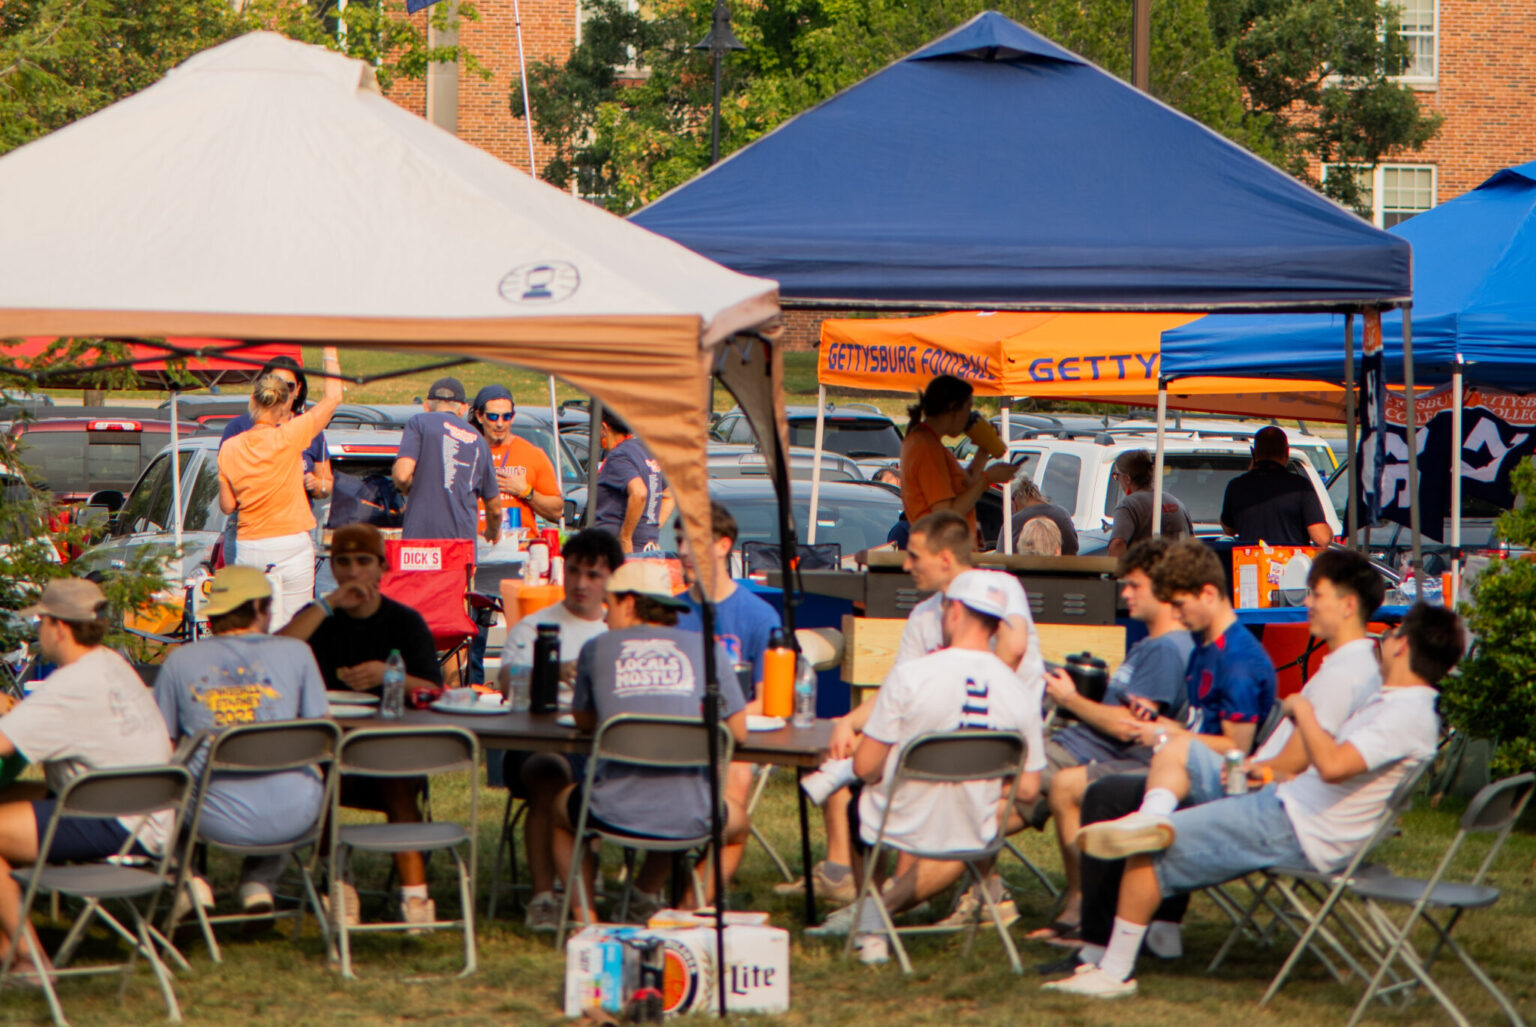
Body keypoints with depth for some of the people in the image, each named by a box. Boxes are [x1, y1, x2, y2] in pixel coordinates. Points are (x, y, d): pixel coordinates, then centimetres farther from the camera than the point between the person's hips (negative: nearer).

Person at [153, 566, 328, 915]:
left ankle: (189, 879, 16)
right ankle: (259, 881, 24)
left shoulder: (180, 661, 1)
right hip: (292, 816, 0)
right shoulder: (296, 653, 1)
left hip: (218, 820, 0)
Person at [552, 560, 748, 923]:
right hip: (691, 819, 0)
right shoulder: (706, 648, 7)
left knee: (561, 807, 35)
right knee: (737, 821, 37)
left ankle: (584, 919, 23)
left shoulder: (597, 649, 8)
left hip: (615, 814, 0)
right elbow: (738, 731, 12)